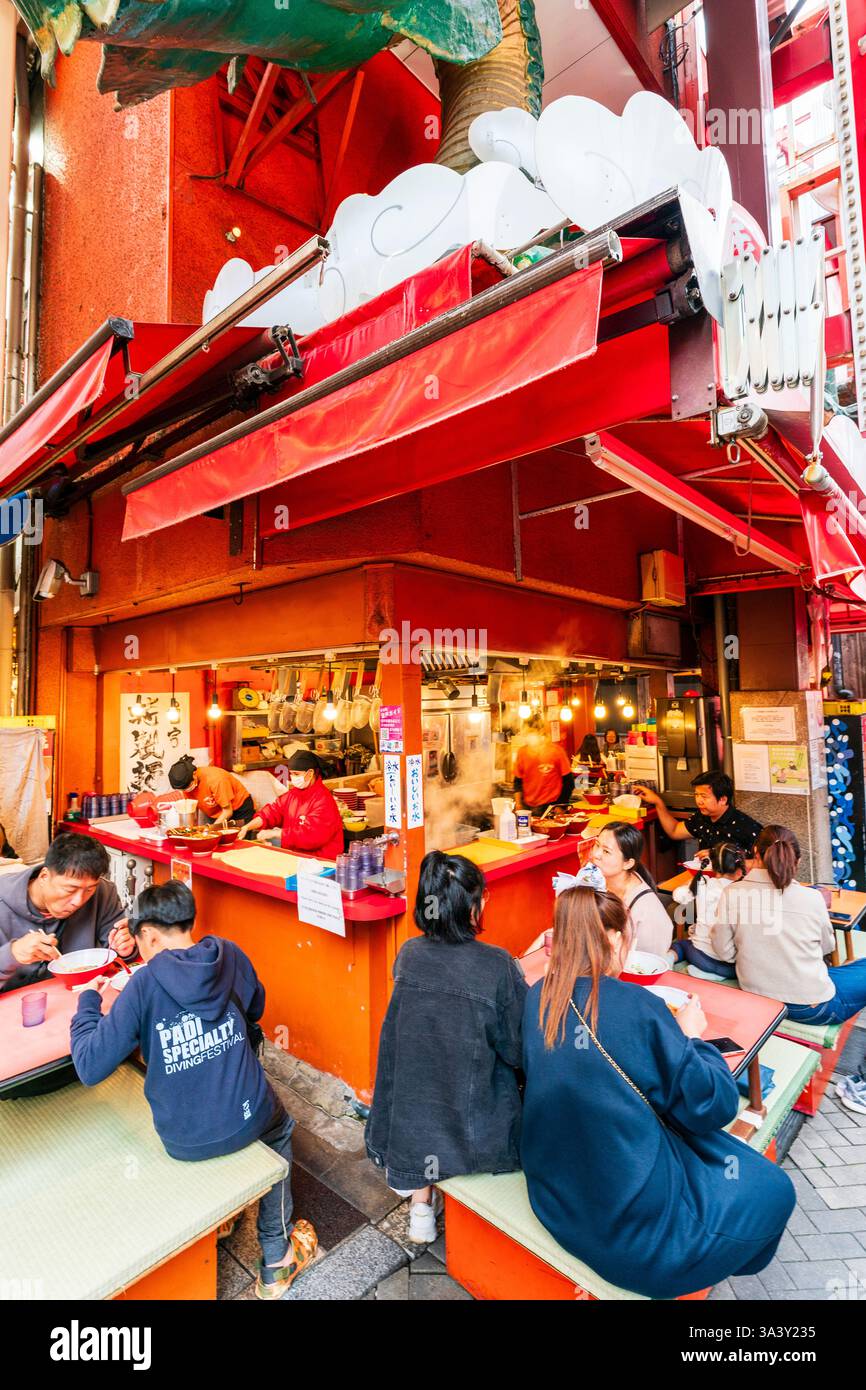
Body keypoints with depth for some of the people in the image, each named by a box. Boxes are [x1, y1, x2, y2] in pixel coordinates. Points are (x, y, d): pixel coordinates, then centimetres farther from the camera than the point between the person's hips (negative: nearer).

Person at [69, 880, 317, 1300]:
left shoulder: (144, 985, -17)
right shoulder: (230, 955, -8)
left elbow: (90, 1067, -13)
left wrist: (88, 999, 1)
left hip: (185, 1140, -1)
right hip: (248, 1121, 1)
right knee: (278, 1128, 35)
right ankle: (276, 1258, 39)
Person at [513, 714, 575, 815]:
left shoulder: (557, 751, -8)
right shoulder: (522, 752, 1)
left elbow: (568, 782, -4)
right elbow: (518, 781, 10)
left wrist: (560, 807, -7)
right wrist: (518, 805, 3)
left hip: (550, 807, -3)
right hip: (527, 807, 3)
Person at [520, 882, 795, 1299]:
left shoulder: (535, 999, -8)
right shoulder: (638, 1006, -24)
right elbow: (714, 1104, -15)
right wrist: (691, 1037, 1)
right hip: (630, 1224, -6)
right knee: (773, 1189, 16)